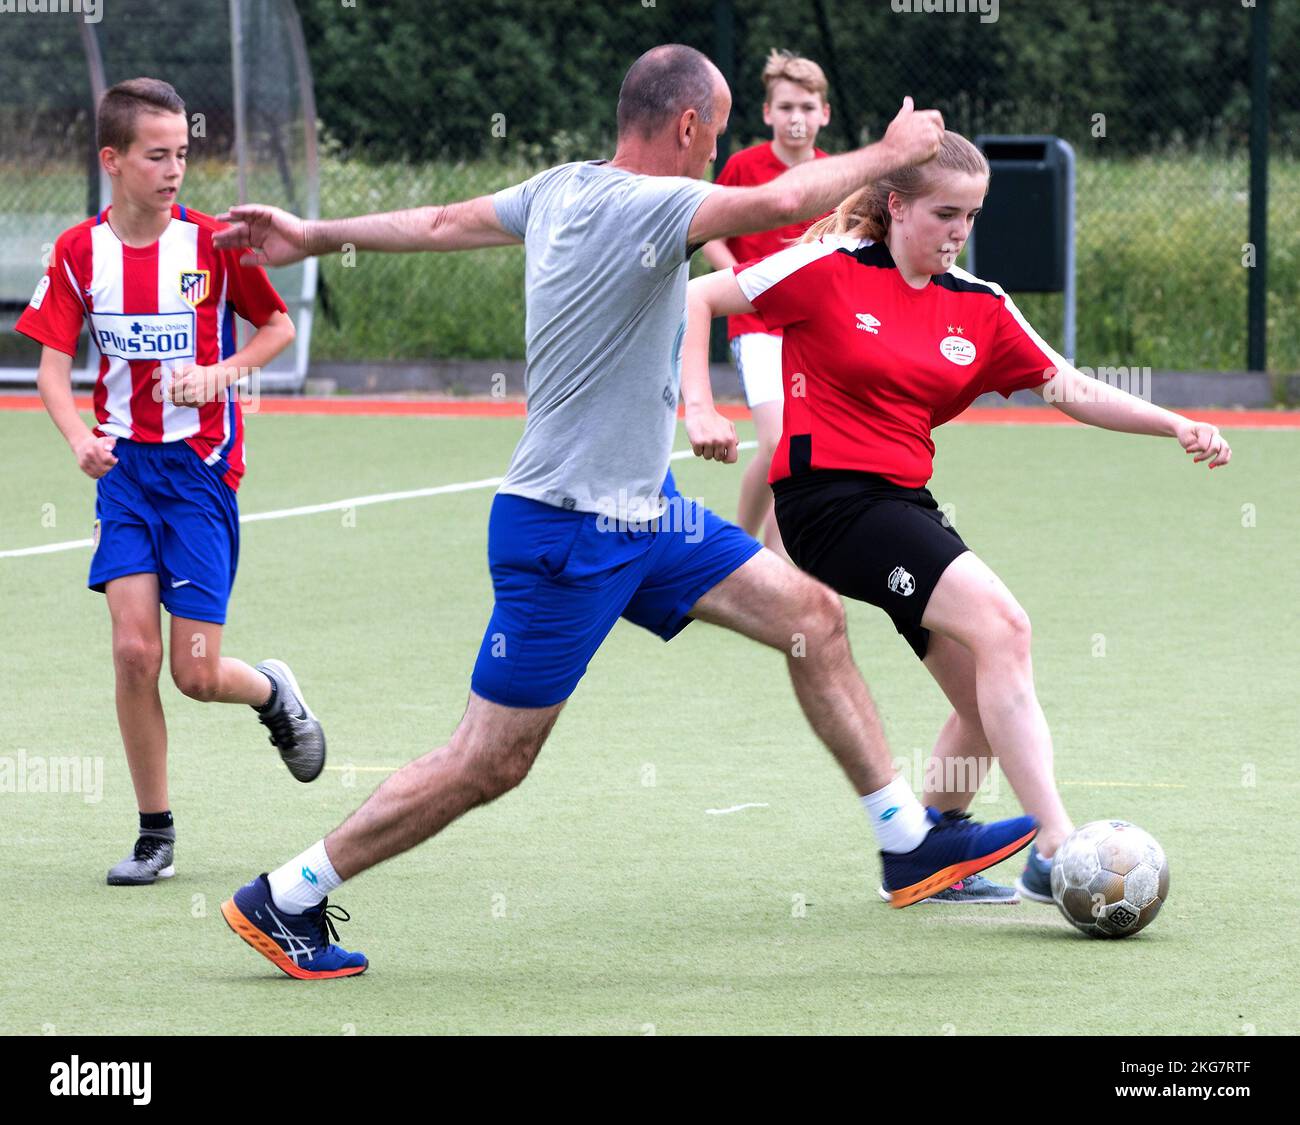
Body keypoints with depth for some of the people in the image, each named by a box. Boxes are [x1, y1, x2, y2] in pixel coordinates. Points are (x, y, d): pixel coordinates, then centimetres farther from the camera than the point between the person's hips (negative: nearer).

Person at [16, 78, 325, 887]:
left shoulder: (212, 243, -7)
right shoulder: (80, 251, -2)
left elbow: (281, 326, 6)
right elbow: (54, 365, -3)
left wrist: (221, 373, -12)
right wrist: (81, 439, -22)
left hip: (202, 466, -2)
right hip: (126, 464, 2)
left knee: (197, 674, -5)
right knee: (134, 650, -10)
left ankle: (274, 692, 32)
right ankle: (156, 835, 3)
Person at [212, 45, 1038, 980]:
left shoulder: (565, 190, 4)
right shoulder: (639, 206, -23)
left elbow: (442, 223, 16)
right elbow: (779, 202, -36)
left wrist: (318, 236, 30)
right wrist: (890, 154, -20)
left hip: (642, 515, 10)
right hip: (566, 535, -10)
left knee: (811, 614, 8)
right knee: (488, 764, -3)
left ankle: (910, 841, 14)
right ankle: (284, 901, 9)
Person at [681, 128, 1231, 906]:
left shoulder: (980, 308, 10)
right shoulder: (830, 271, -6)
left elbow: (1071, 389, 5)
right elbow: (698, 298, -1)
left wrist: (1174, 425, -8)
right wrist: (702, 410, -11)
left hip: (907, 504, 8)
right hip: (829, 494, -8)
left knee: (991, 703, 4)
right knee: (1001, 625, -23)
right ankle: (1054, 853, -27)